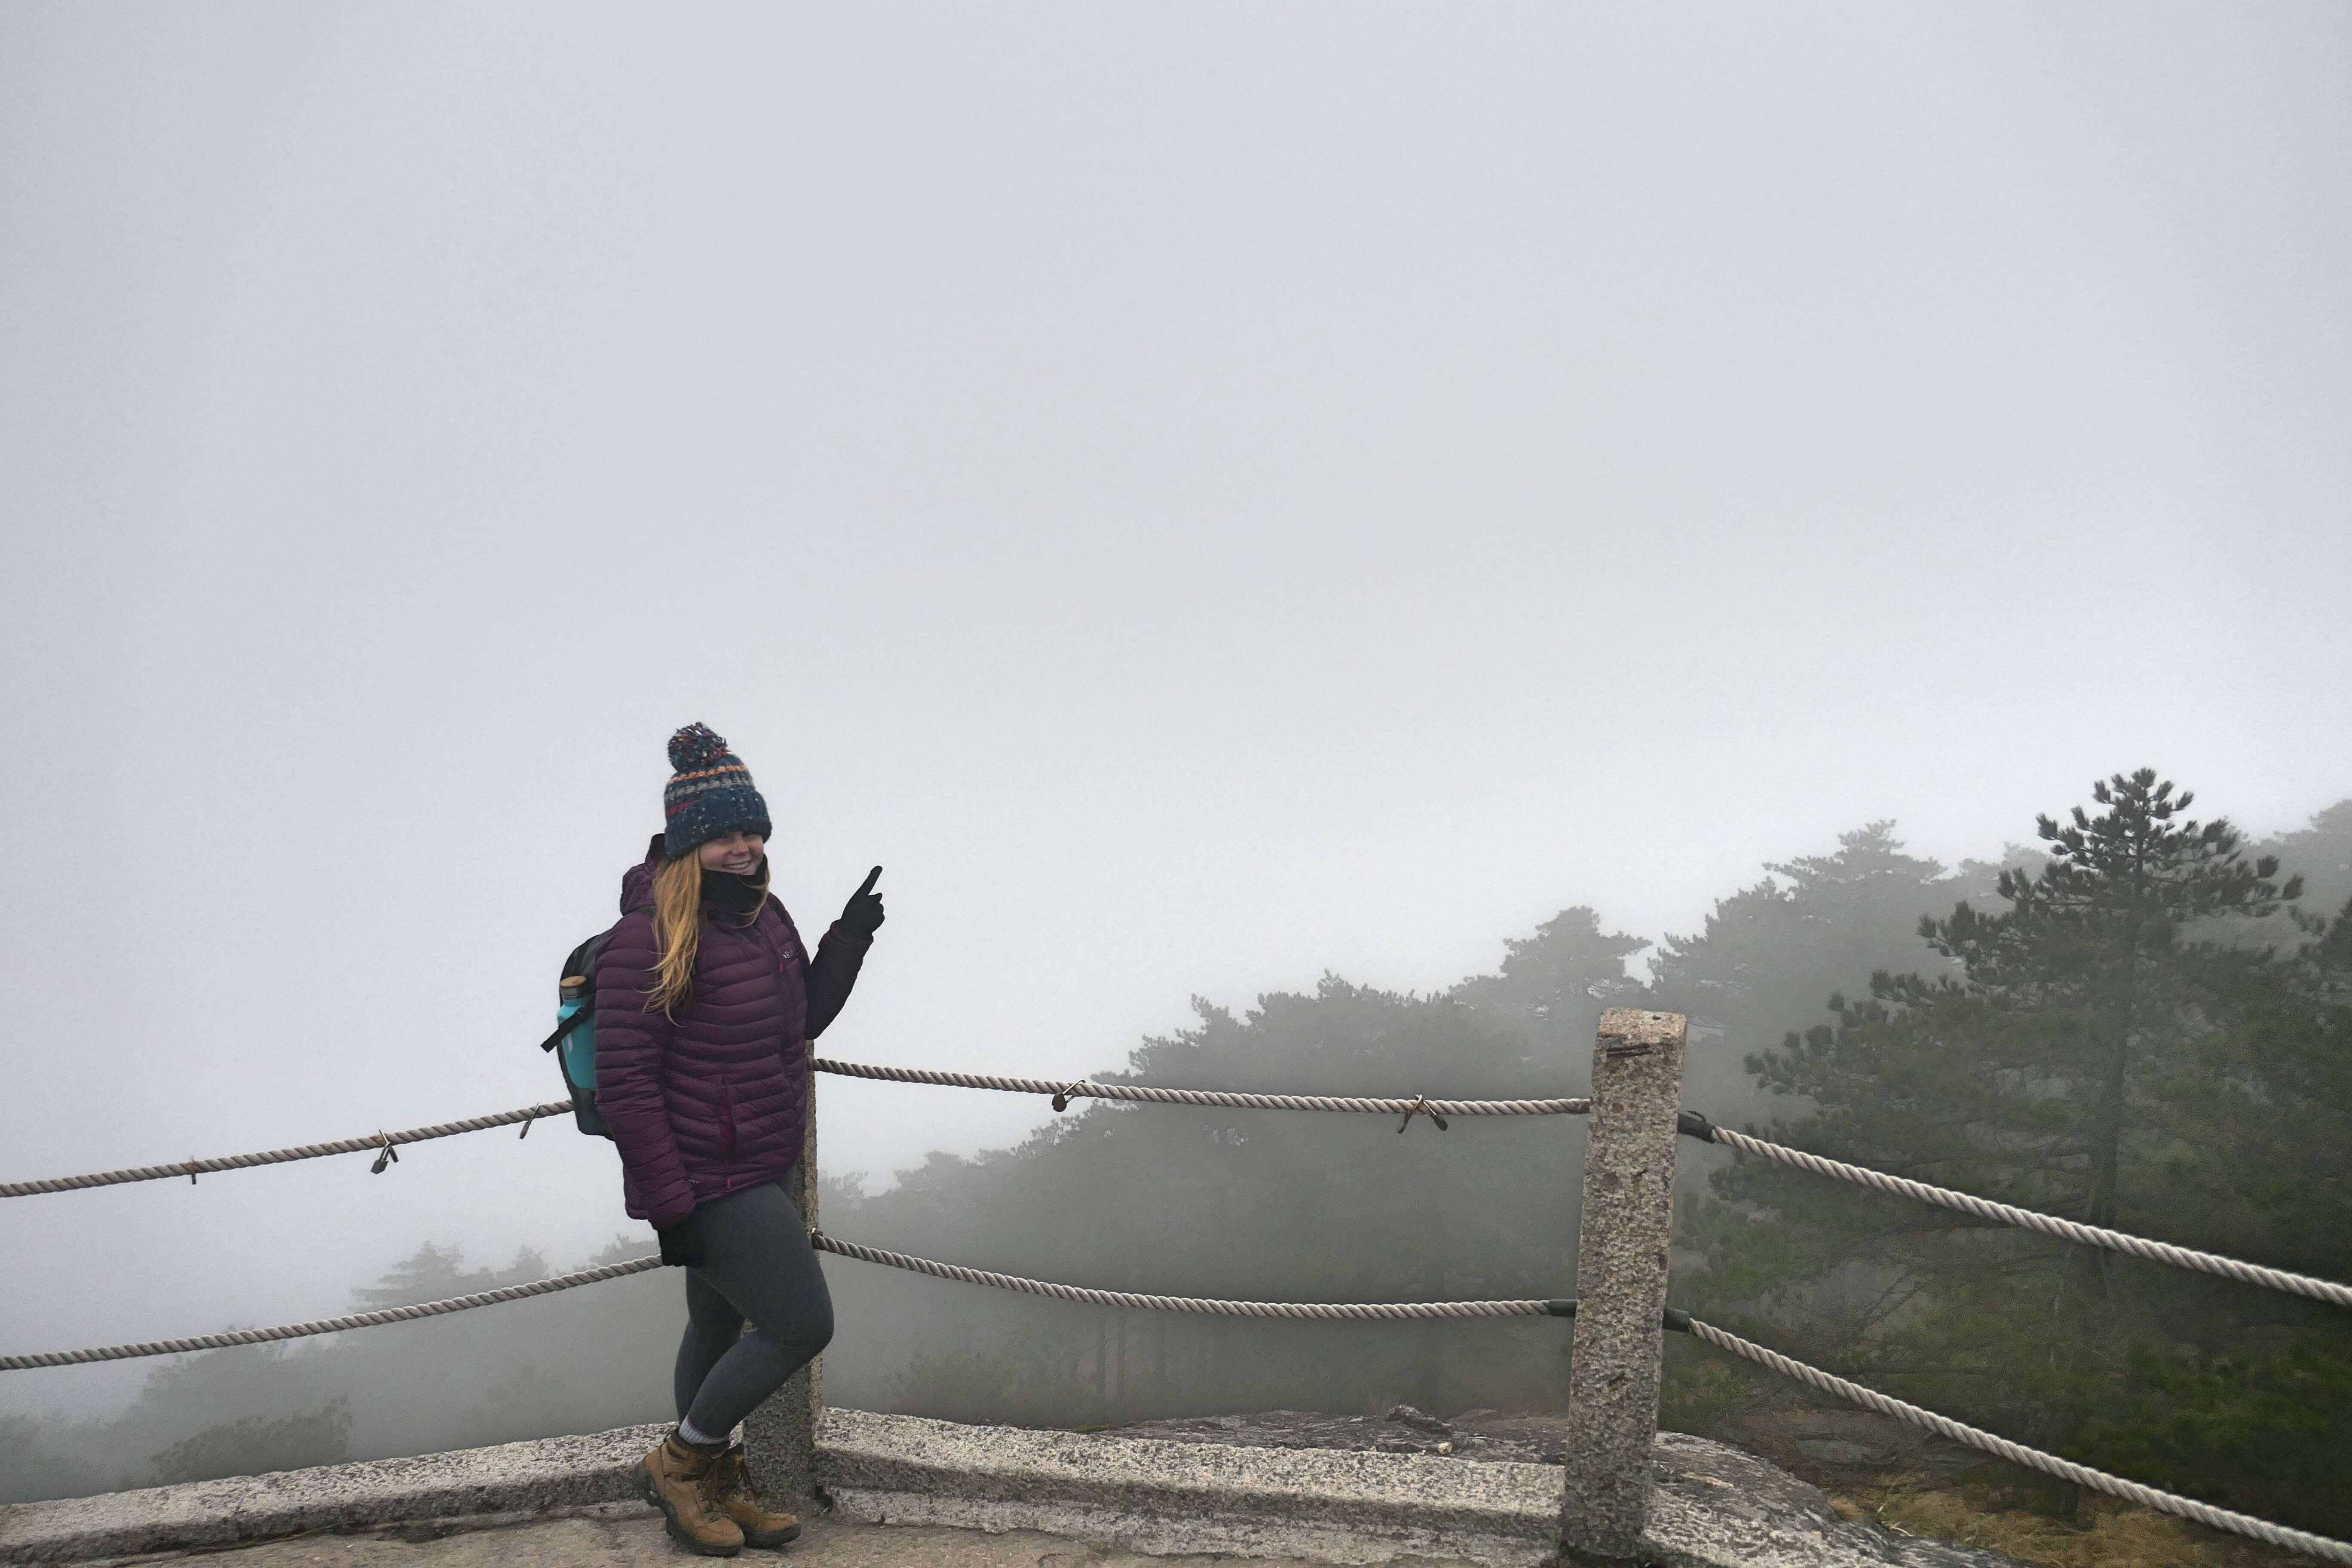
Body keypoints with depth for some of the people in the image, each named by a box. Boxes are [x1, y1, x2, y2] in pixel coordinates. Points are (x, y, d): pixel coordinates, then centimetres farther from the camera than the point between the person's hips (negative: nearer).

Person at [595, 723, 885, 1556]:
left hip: (768, 1171, 8)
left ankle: (714, 1487, 40)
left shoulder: (764, 915, 4)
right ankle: (680, 1461, 15)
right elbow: (625, 1087, -22)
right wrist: (671, 1207, -23)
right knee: (803, 1323, -6)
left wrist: (847, 942, 2)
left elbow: (802, 1023, 17)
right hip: (708, 1183, -8)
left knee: (720, 1325, 22)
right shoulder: (650, 935, -21)